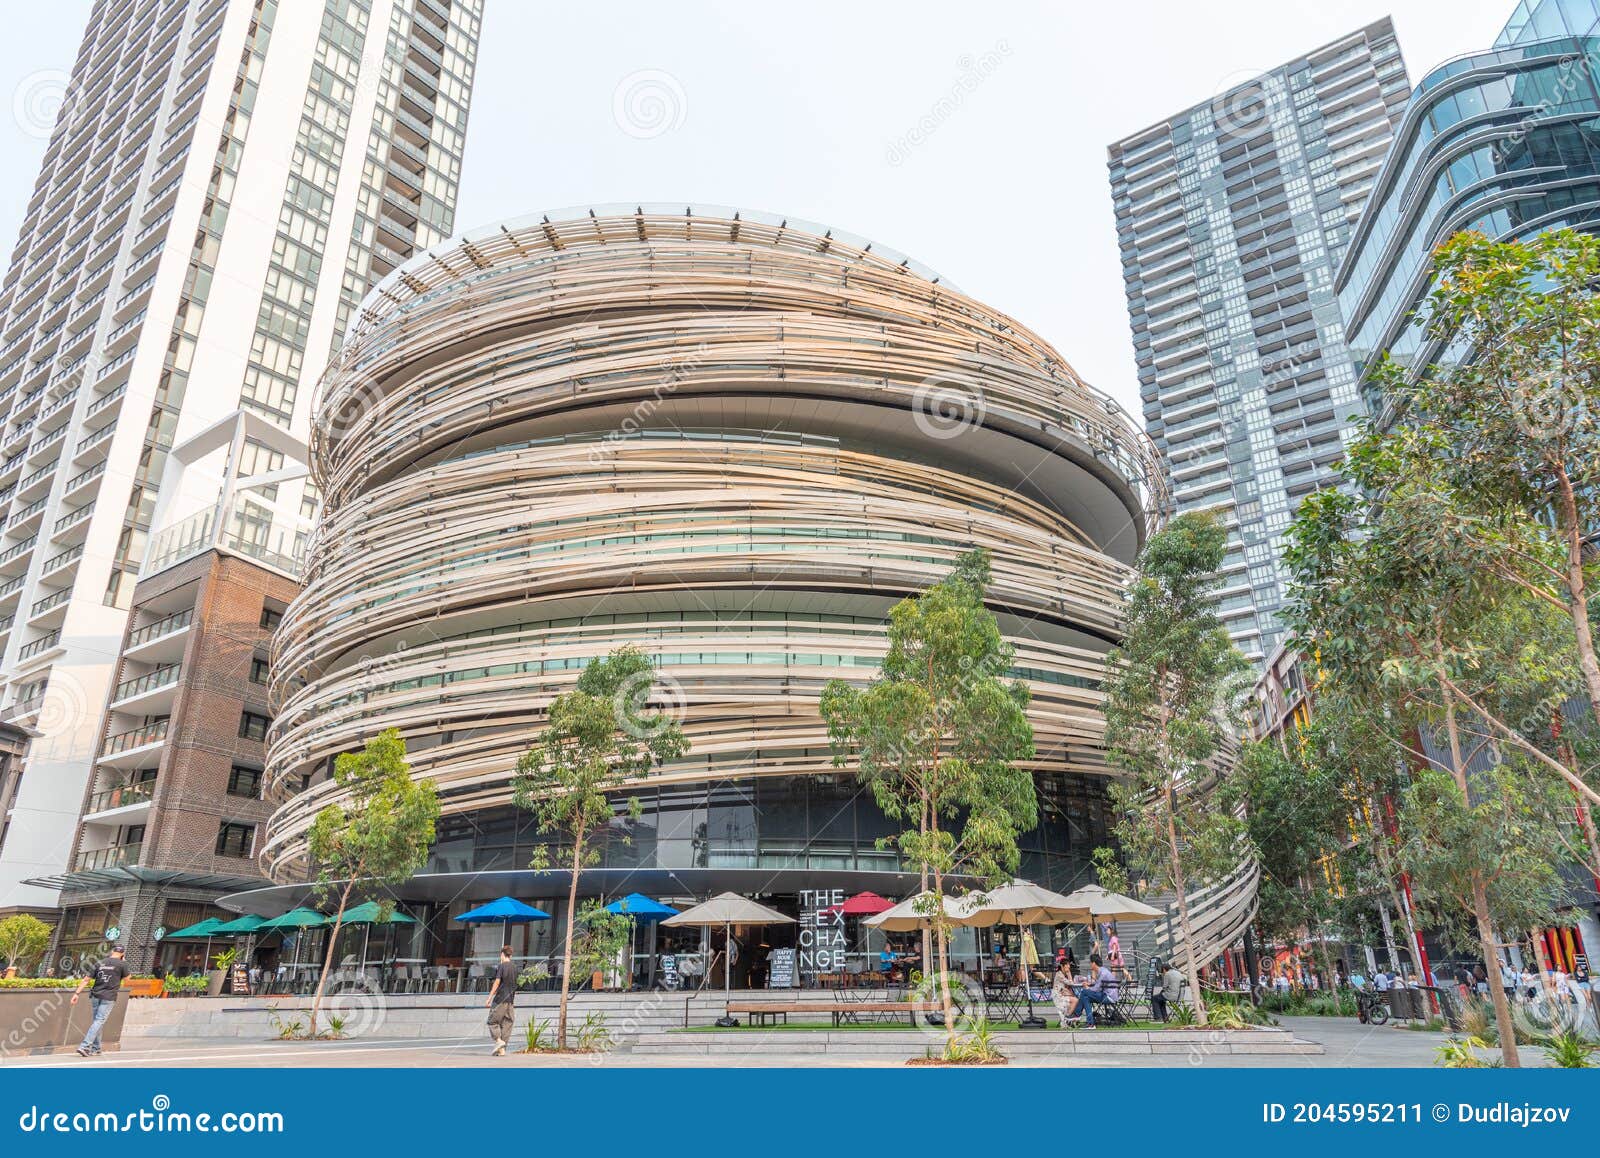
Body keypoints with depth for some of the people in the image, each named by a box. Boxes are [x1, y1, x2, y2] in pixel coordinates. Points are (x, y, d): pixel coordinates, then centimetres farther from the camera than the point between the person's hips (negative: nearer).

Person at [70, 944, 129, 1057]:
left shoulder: (100, 963, 10)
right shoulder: (122, 964, -3)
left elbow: (86, 980, 6)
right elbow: (127, 977, 14)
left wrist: (77, 993, 9)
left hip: (95, 996, 5)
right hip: (108, 997, -5)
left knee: (95, 1021, 14)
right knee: (99, 1021, -5)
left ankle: (95, 1048, 18)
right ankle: (84, 1046, -15)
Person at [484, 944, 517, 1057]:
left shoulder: (501, 966, -6)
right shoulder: (514, 968, 13)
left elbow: (497, 982, -13)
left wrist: (489, 999, -11)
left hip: (500, 999, -6)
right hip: (510, 1001, 6)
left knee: (492, 1021, 4)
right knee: (506, 1024, 6)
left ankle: (499, 1041, -15)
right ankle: (502, 1050, 3)